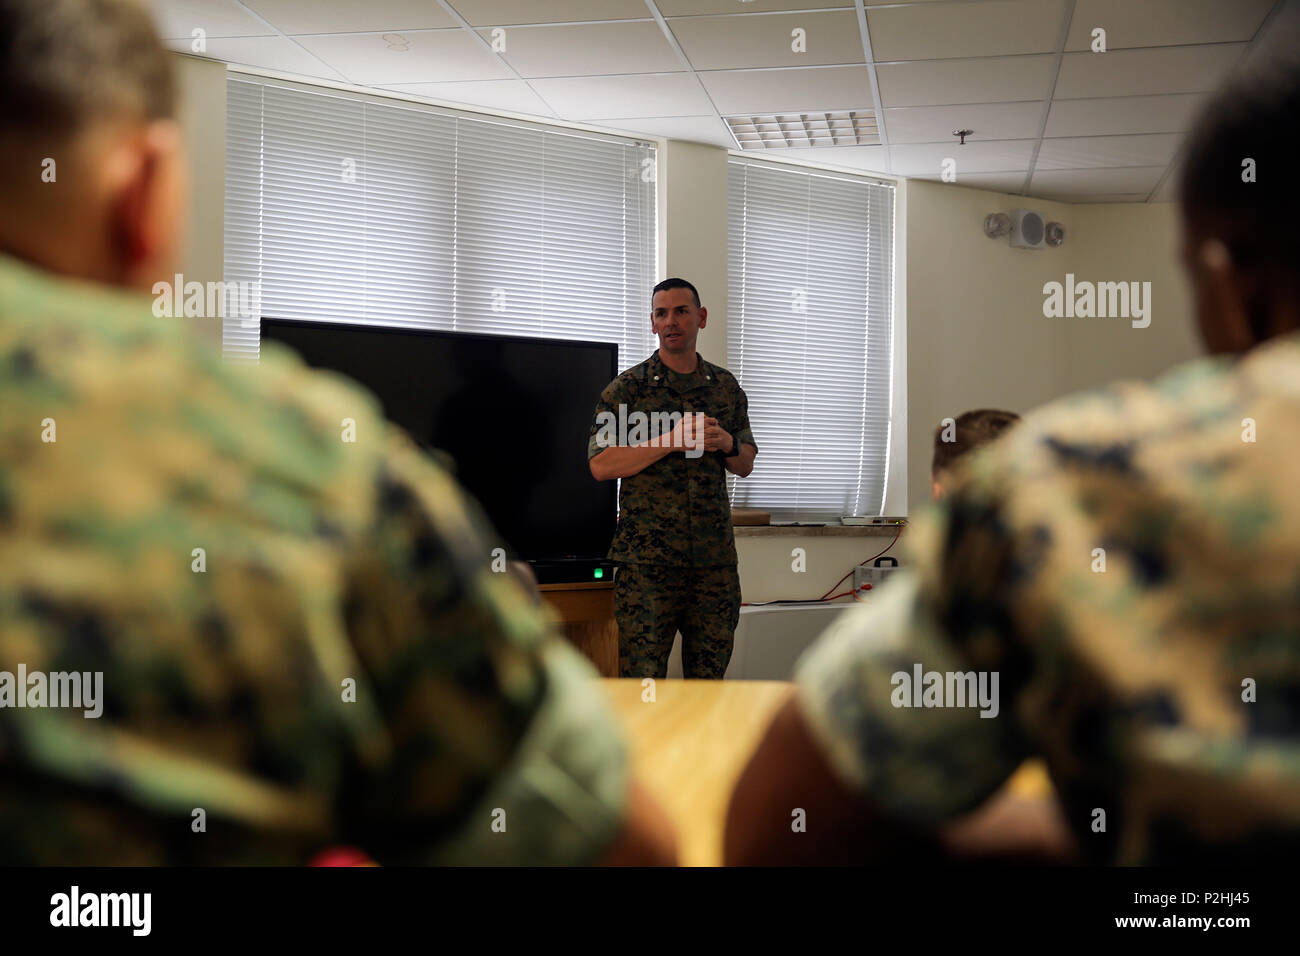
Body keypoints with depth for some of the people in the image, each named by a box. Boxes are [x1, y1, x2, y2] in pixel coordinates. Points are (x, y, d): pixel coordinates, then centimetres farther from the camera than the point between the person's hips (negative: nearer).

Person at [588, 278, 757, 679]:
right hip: (647, 557, -4)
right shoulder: (626, 388, 1)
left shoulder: (727, 387, 14)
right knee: (642, 675, -6)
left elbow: (746, 465, 20)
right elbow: (600, 464, -7)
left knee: (709, 675, 9)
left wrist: (728, 444, -3)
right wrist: (671, 441, -15)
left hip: (715, 557, 4)